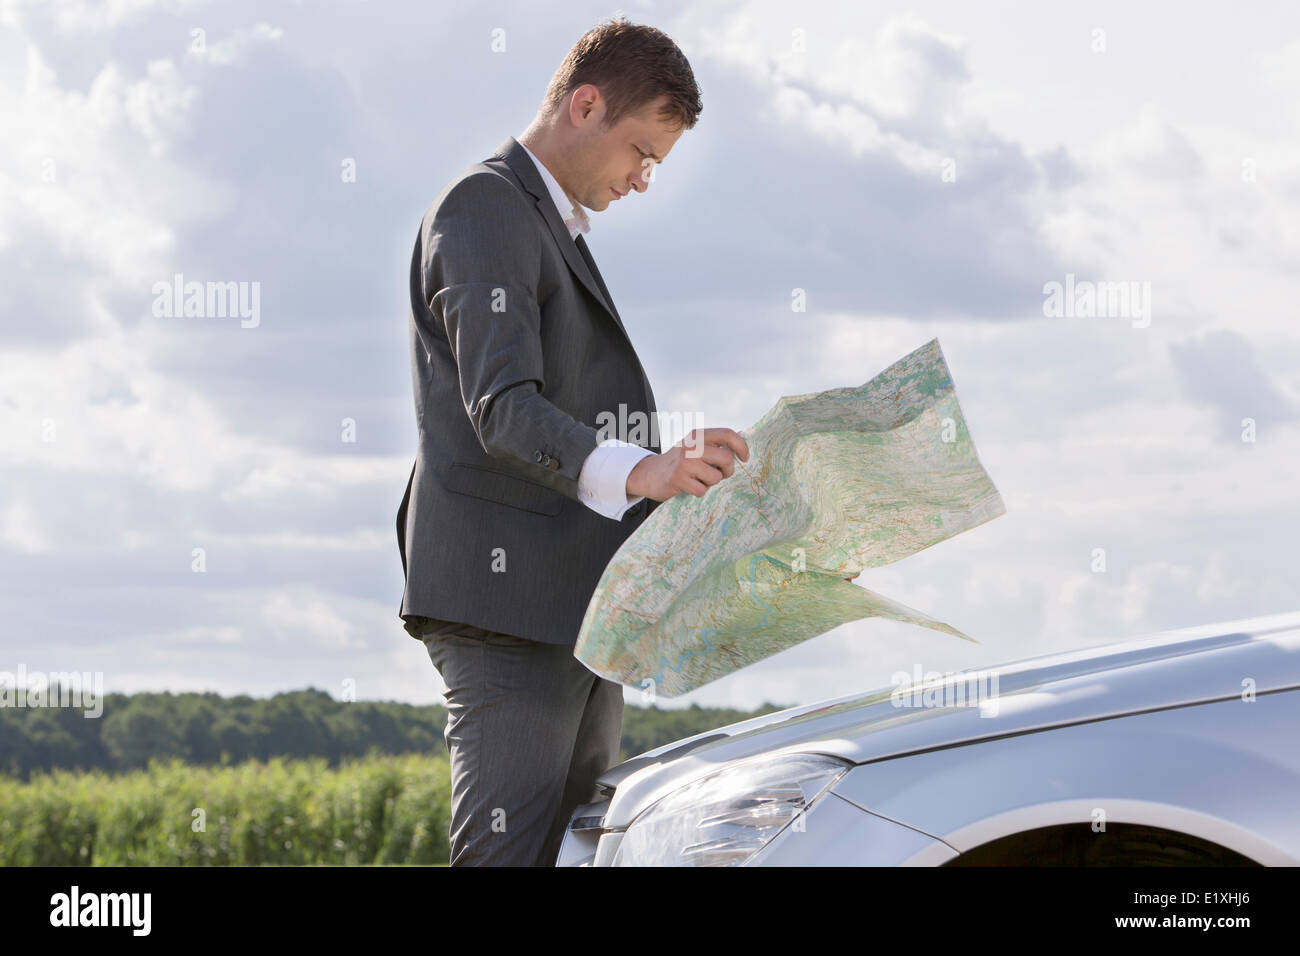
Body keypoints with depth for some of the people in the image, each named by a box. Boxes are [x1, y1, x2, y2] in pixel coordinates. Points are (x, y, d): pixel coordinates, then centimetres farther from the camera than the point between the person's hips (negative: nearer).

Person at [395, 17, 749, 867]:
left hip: (576, 605, 10)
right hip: (503, 598, -10)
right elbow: (502, 410, -23)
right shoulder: (483, 210, -8)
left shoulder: (559, 233, 25)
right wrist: (638, 472, -38)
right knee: (508, 852, -15)